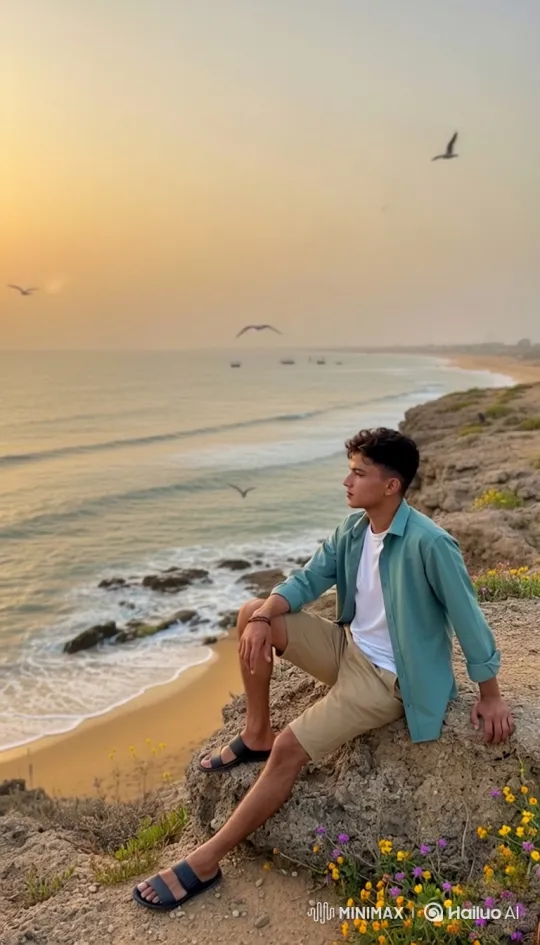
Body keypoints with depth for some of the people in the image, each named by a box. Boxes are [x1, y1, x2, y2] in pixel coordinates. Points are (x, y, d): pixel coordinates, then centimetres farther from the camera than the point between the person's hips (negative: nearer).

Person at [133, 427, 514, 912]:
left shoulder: (428, 543, -26)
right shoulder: (353, 528, -3)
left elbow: (468, 617, -18)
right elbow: (306, 580, -1)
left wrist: (490, 696, -9)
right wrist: (263, 618, -21)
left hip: (388, 677, -7)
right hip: (348, 647, 8)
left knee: (290, 749, -19)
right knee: (253, 615, -7)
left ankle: (205, 862, -6)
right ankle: (256, 735, 8)